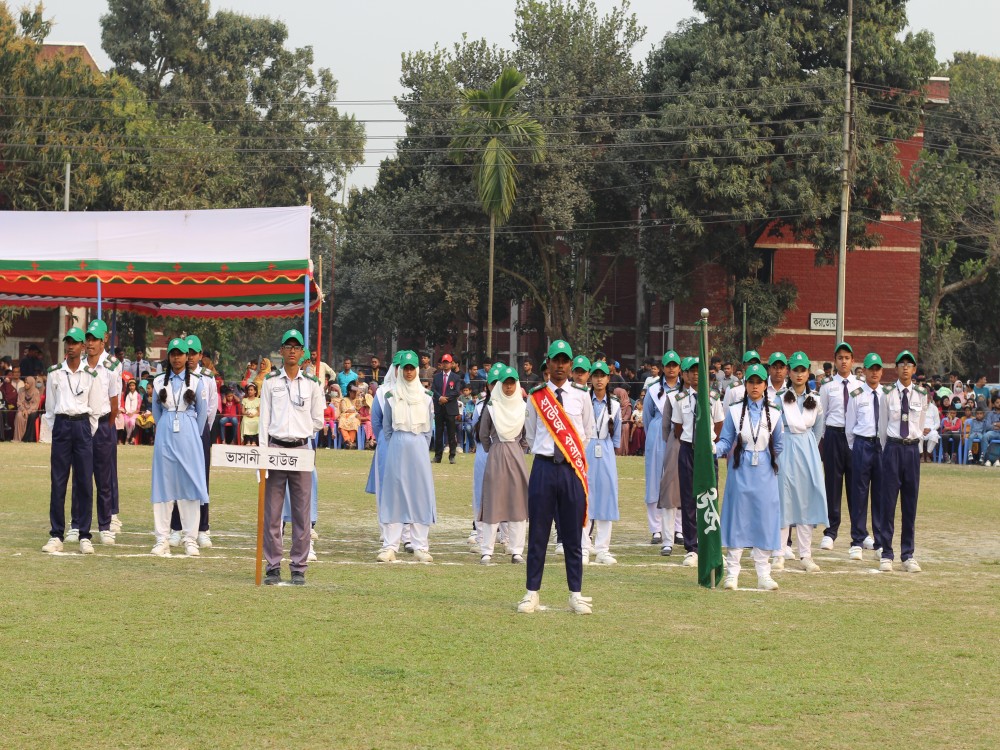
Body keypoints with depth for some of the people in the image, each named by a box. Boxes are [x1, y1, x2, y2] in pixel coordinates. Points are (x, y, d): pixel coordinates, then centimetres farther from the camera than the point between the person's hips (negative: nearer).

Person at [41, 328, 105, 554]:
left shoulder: (90, 375, 5)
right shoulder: (54, 373, 6)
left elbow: (95, 409, 8)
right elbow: (49, 407, 9)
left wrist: (88, 434, 3)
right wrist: (55, 431, 5)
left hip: (83, 426, 0)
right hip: (61, 425, 0)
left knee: (85, 482, -2)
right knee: (58, 482, -1)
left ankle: (84, 536, 1)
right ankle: (56, 535, 2)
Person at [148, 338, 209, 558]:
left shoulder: (197, 381, 2)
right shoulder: (159, 381, 7)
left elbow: (202, 412, 8)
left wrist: (194, 435, 9)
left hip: (189, 435, -2)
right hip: (165, 437, 2)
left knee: (190, 485, -2)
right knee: (163, 484, 0)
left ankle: (190, 539, 1)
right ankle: (162, 539, 3)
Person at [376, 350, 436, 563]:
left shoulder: (425, 396, 7)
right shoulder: (392, 396, 4)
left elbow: (428, 427, 11)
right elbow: (386, 426, 10)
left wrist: (422, 447, 6)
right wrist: (396, 443, 7)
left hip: (419, 447, 1)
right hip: (397, 447, -1)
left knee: (420, 493, -1)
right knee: (394, 493, -3)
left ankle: (421, 547, 2)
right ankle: (390, 546, -2)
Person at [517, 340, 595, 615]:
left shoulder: (581, 396, 4)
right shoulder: (536, 396, 3)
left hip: (572, 469, 0)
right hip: (544, 466, 0)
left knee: (572, 535, 6)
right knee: (537, 533, 3)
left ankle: (576, 594, 11)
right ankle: (532, 593, 9)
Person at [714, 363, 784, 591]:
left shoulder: (774, 414, 6)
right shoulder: (734, 412, 2)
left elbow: (778, 446, 14)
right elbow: (726, 442, -2)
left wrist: (776, 464, 7)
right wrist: (716, 449, -18)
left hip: (765, 475, 1)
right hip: (740, 472, -1)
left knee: (765, 521, 0)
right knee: (737, 520, 0)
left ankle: (763, 575, 6)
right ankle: (732, 573, 5)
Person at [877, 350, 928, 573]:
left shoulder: (921, 395, 1)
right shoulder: (889, 394, -4)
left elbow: (920, 424, 13)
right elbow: (882, 426, 5)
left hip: (912, 449, 2)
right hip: (892, 448, -2)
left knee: (910, 503, 6)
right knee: (888, 502, -1)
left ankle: (908, 555, 13)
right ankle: (886, 554, 5)